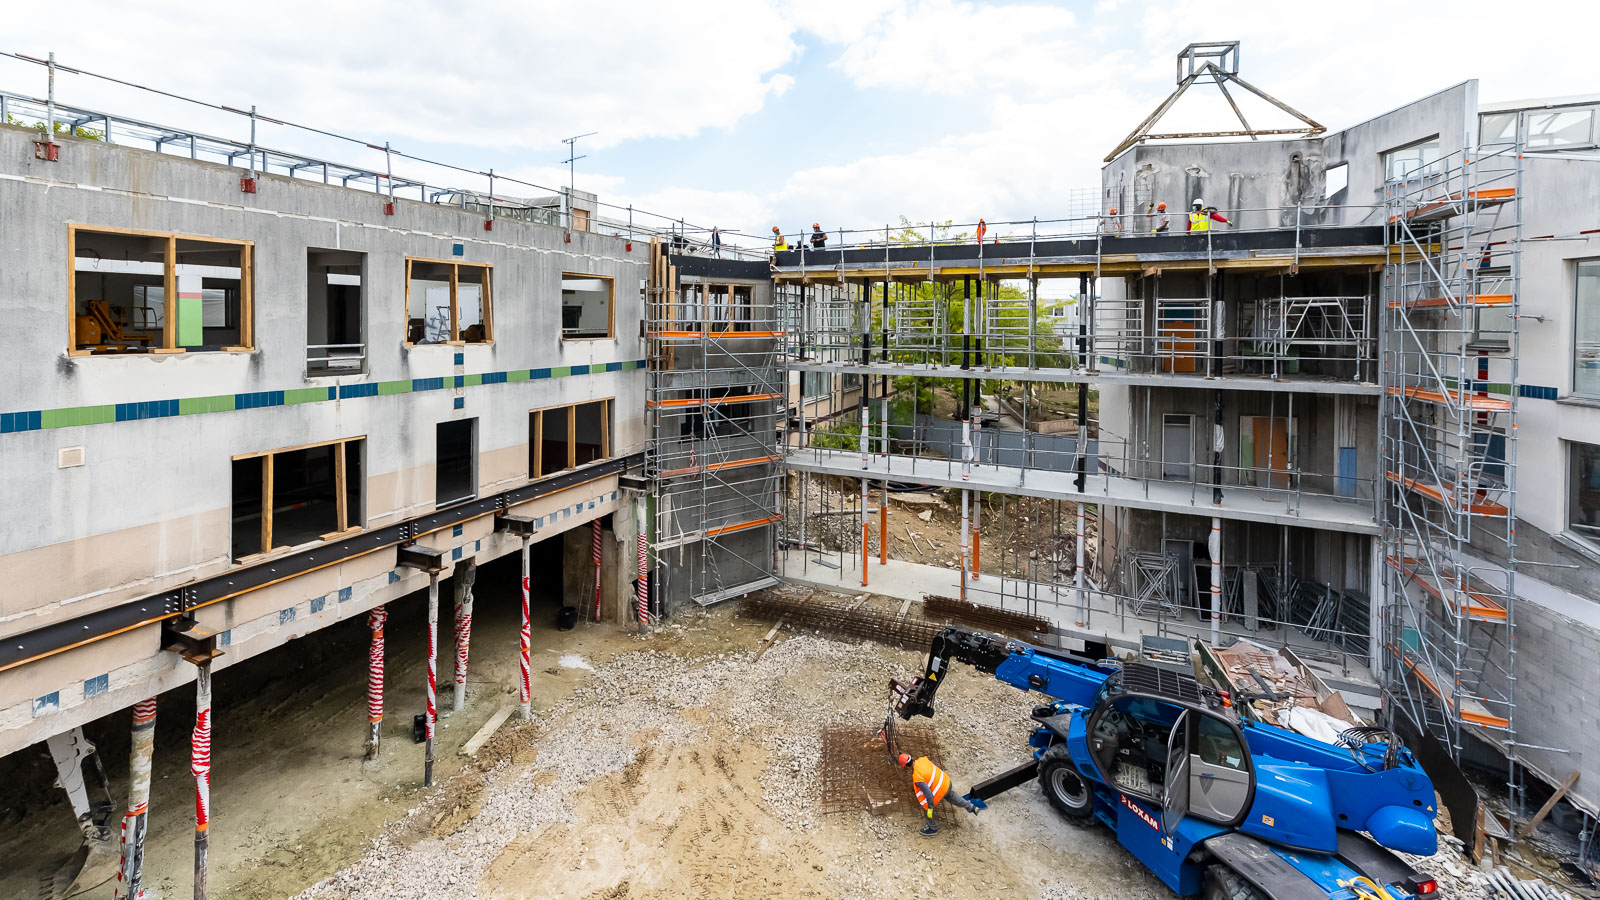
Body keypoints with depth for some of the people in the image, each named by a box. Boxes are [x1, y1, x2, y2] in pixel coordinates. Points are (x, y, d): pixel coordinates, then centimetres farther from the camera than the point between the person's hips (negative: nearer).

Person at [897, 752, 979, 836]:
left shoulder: (917, 778, -29)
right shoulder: (921, 759, -10)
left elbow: (928, 793, -31)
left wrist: (930, 808, -20)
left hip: (940, 791, -7)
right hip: (946, 781, 7)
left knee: (926, 807, 17)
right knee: (949, 795, 40)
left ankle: (933, 829, 38)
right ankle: (971, 807, 46)